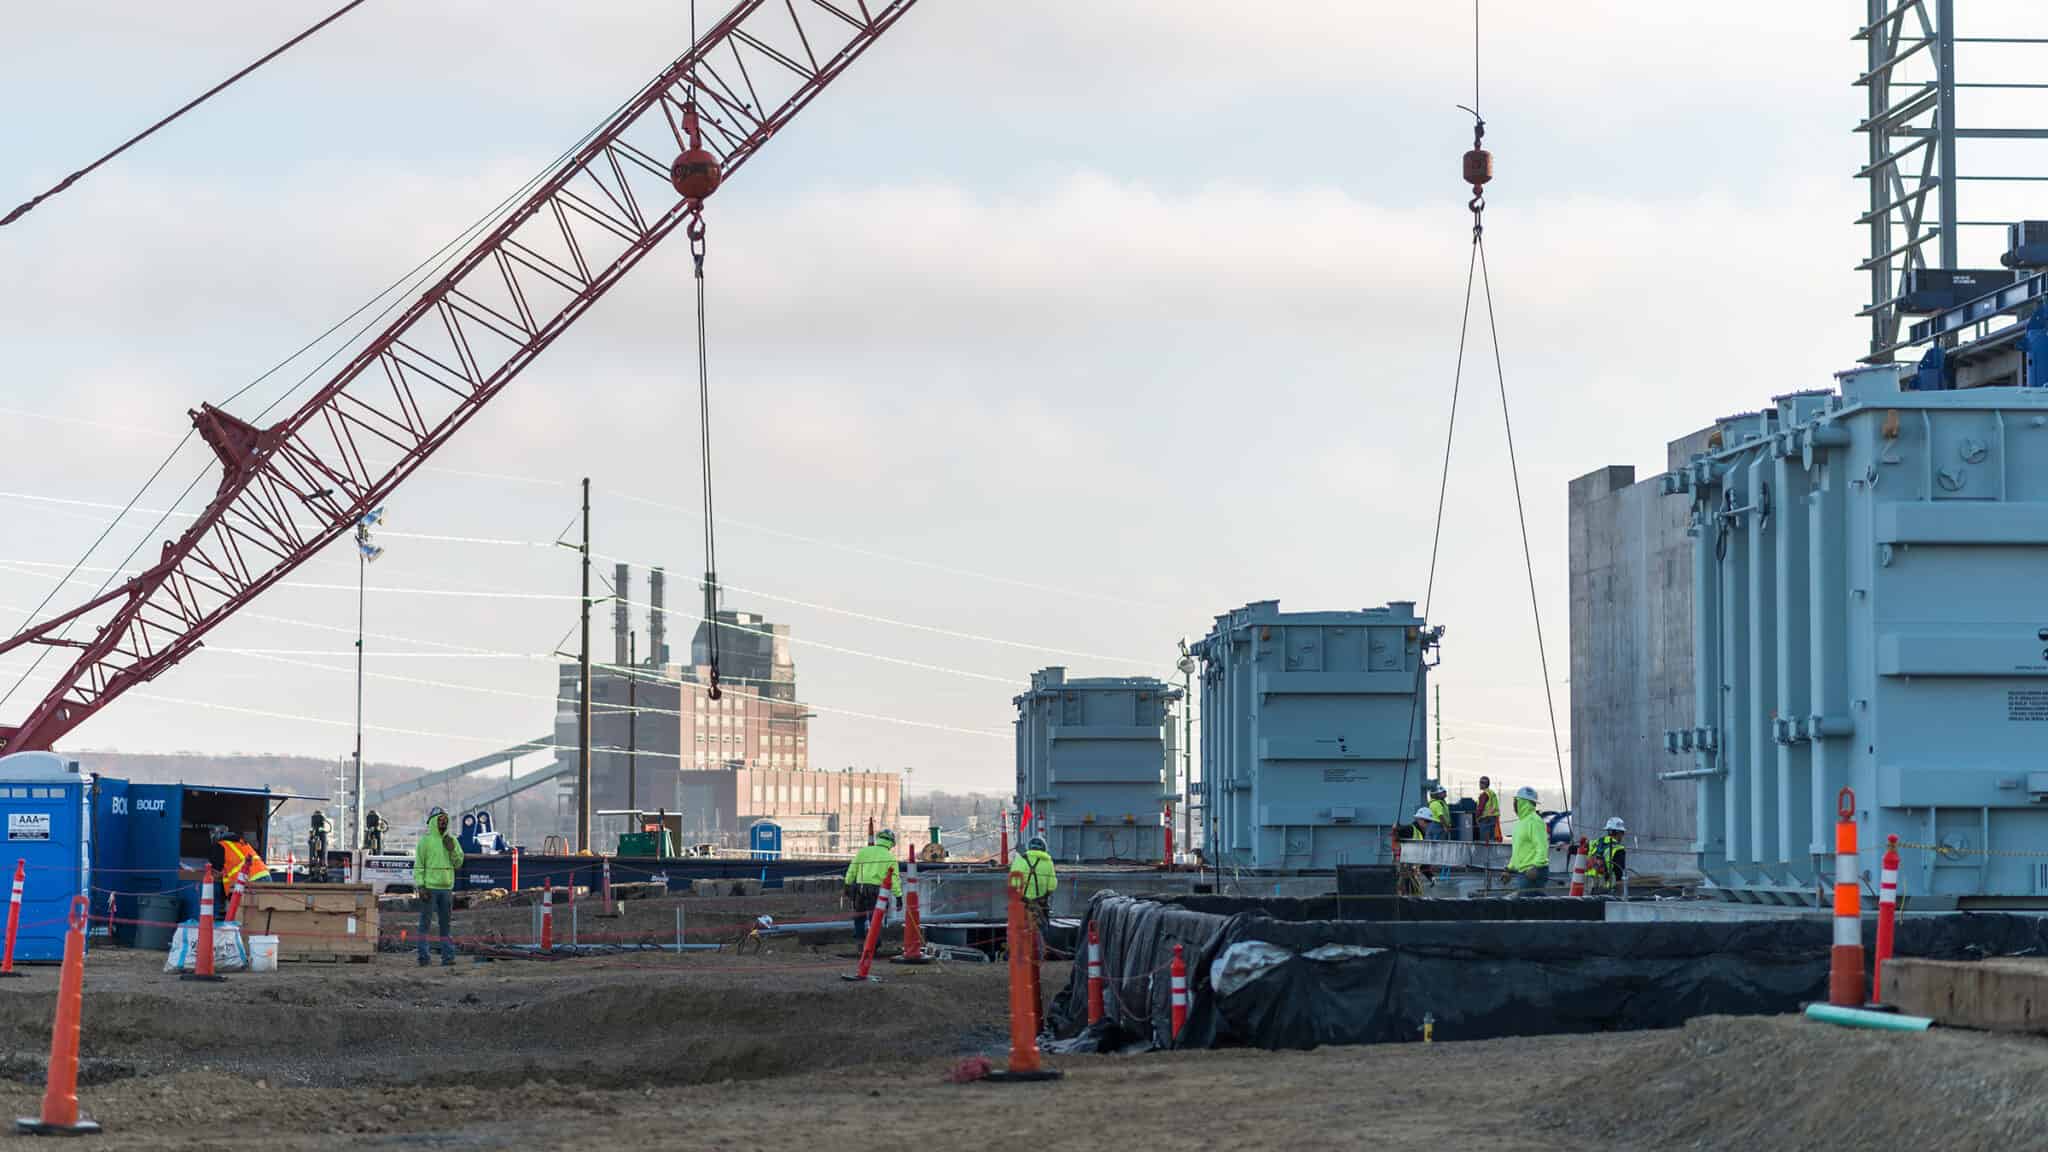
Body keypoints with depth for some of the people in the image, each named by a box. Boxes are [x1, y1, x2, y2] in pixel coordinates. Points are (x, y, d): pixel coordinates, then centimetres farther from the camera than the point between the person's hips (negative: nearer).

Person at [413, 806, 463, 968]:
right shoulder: (425, 841, -3)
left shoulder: (451, 840, 10)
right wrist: (420, 886, -13)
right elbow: (418, 865, -5)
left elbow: (458, 863, 8)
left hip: (446, 888, 5)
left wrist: (452, 850, -8)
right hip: (429, 888, -4)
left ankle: (448, 956, 7)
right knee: (425, 921, -1)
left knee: (446, 923, 6)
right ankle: (423, 956, 1)